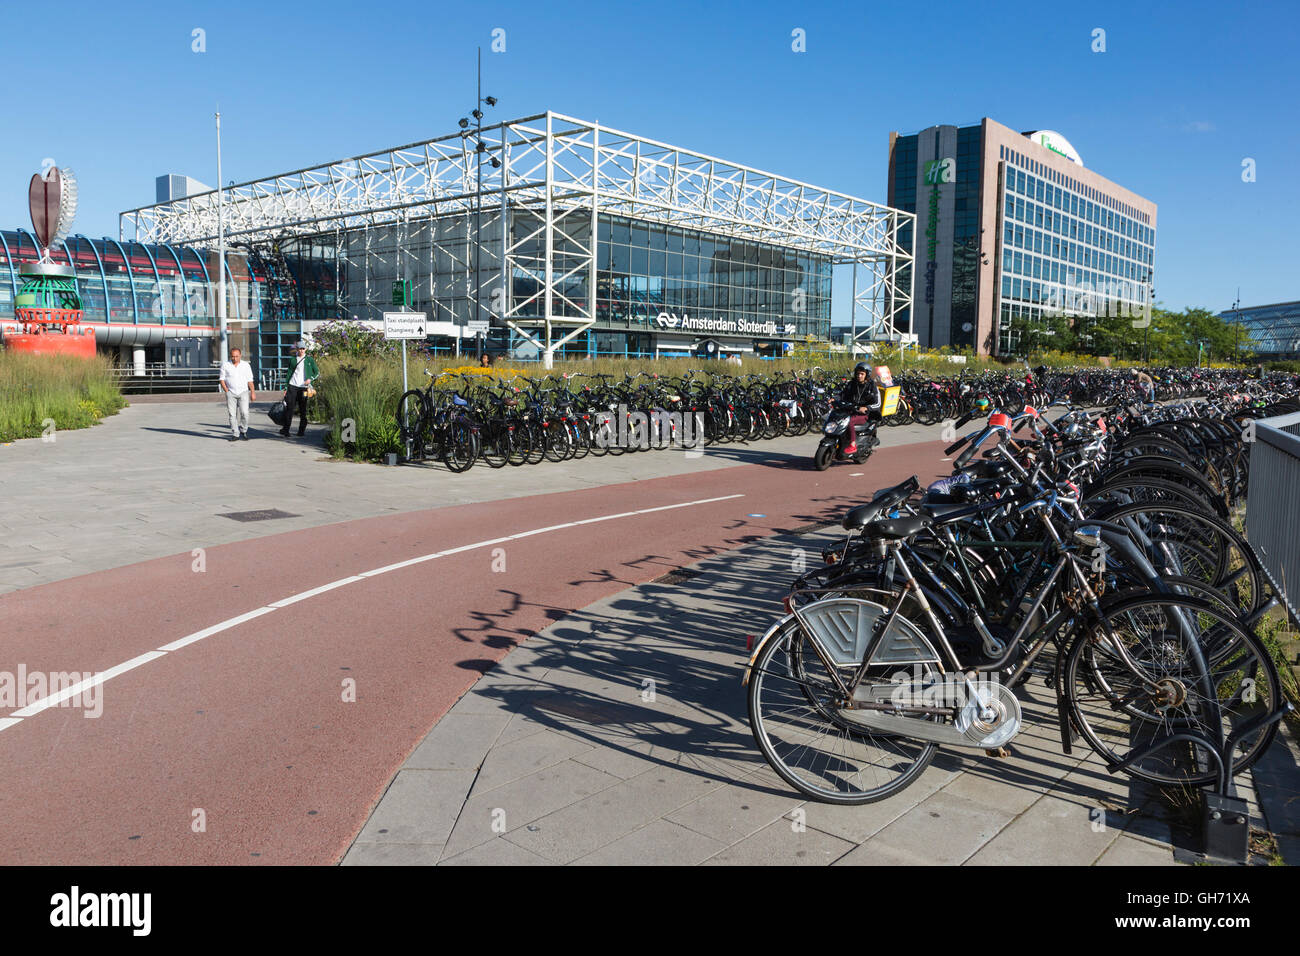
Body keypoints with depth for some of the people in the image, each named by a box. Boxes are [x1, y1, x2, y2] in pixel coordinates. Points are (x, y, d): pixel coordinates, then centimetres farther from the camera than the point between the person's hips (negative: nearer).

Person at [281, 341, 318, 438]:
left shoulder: (309, 359, 6)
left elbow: (317, 372, 7)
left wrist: (311, 379, -12)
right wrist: (286, 388, 9)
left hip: (303, 387, -1)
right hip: (293, 386, 1)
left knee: (303, 410, 3)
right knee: (289, 408, -6)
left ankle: (301, 431, 11)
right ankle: (286, 429, -3)